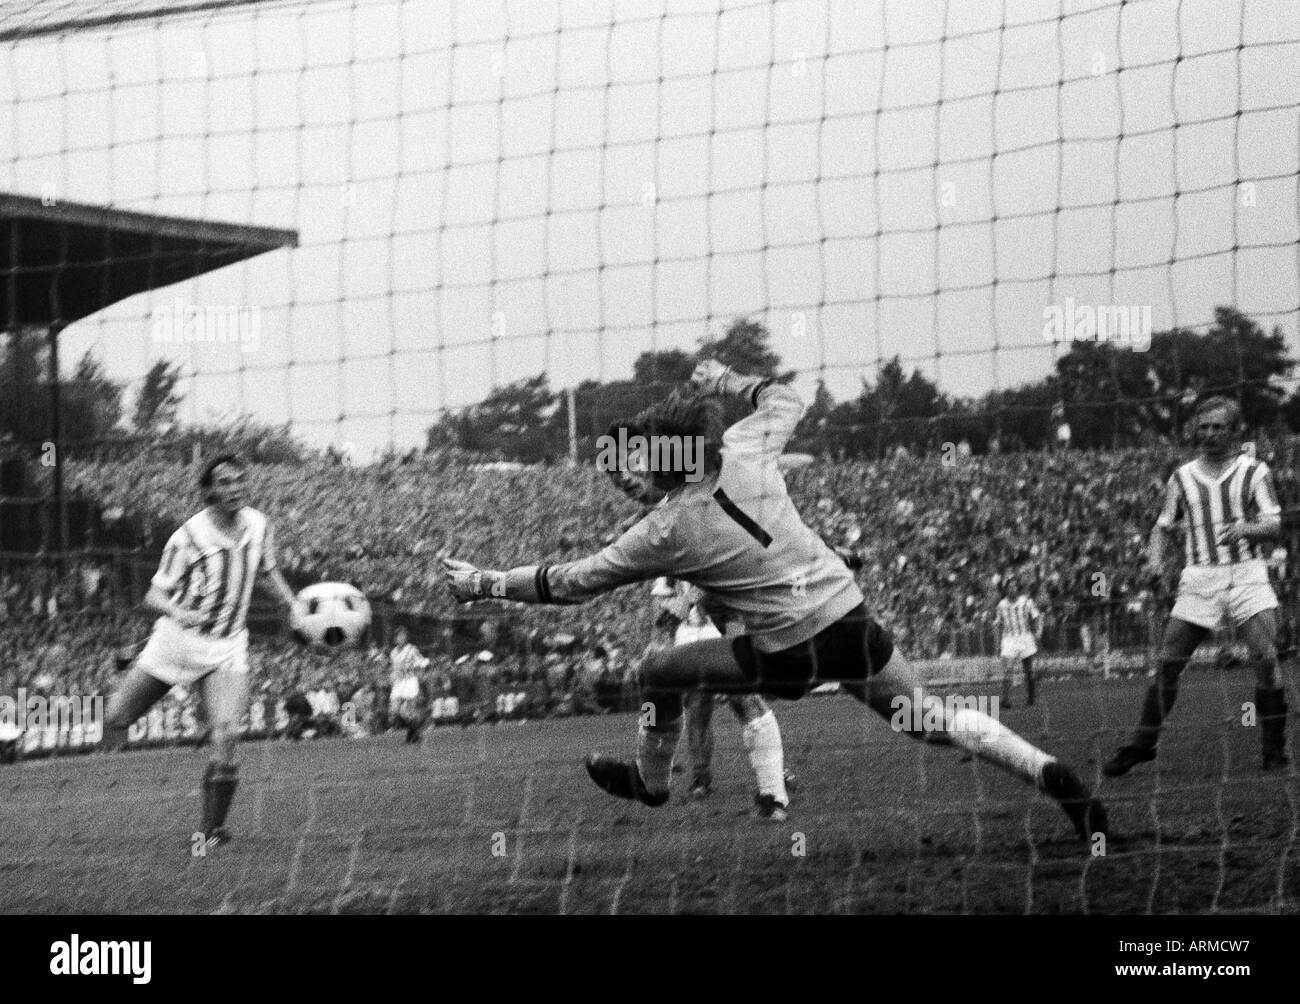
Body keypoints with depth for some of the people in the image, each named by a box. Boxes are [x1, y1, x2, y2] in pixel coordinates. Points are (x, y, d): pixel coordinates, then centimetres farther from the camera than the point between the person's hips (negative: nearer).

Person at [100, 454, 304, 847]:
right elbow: (154, 595, -16)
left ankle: (212, 826, -6)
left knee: (226, 734, -17)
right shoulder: (188, 537, -17)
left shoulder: (258, 526, -2)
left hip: (228, 646, 2)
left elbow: (268, 569, 19)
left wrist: (291, 603, 4)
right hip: (178, 639, -2)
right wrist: (178, 611, -37)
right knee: (115, 720, 0)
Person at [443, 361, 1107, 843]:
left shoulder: (665, 532, -13)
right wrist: (727, 383, 30)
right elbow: (786, 400, 19)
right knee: (930, 719, 16)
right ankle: (1052, 776, 3)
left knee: (659, 672, 14)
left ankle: (651, 781, 37)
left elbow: (571, 582, -4)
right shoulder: (746, 449, -3)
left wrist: (484, 584, 6)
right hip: (851, 617, 5)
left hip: (790, 655, -5)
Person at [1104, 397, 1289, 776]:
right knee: (1168, 663, -2)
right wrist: (1155, 559, -3)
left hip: (1247, 573, -2)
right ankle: (1143, 743, 9)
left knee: (1265, 659, -16)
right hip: (1199, 579, 2)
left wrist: (1245, 529, -24)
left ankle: (1274, 748, -7)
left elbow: (1274, 524, -3)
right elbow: (1163, 525, 16)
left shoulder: (1254, 472, 4)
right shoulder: (1181, 478, 10)